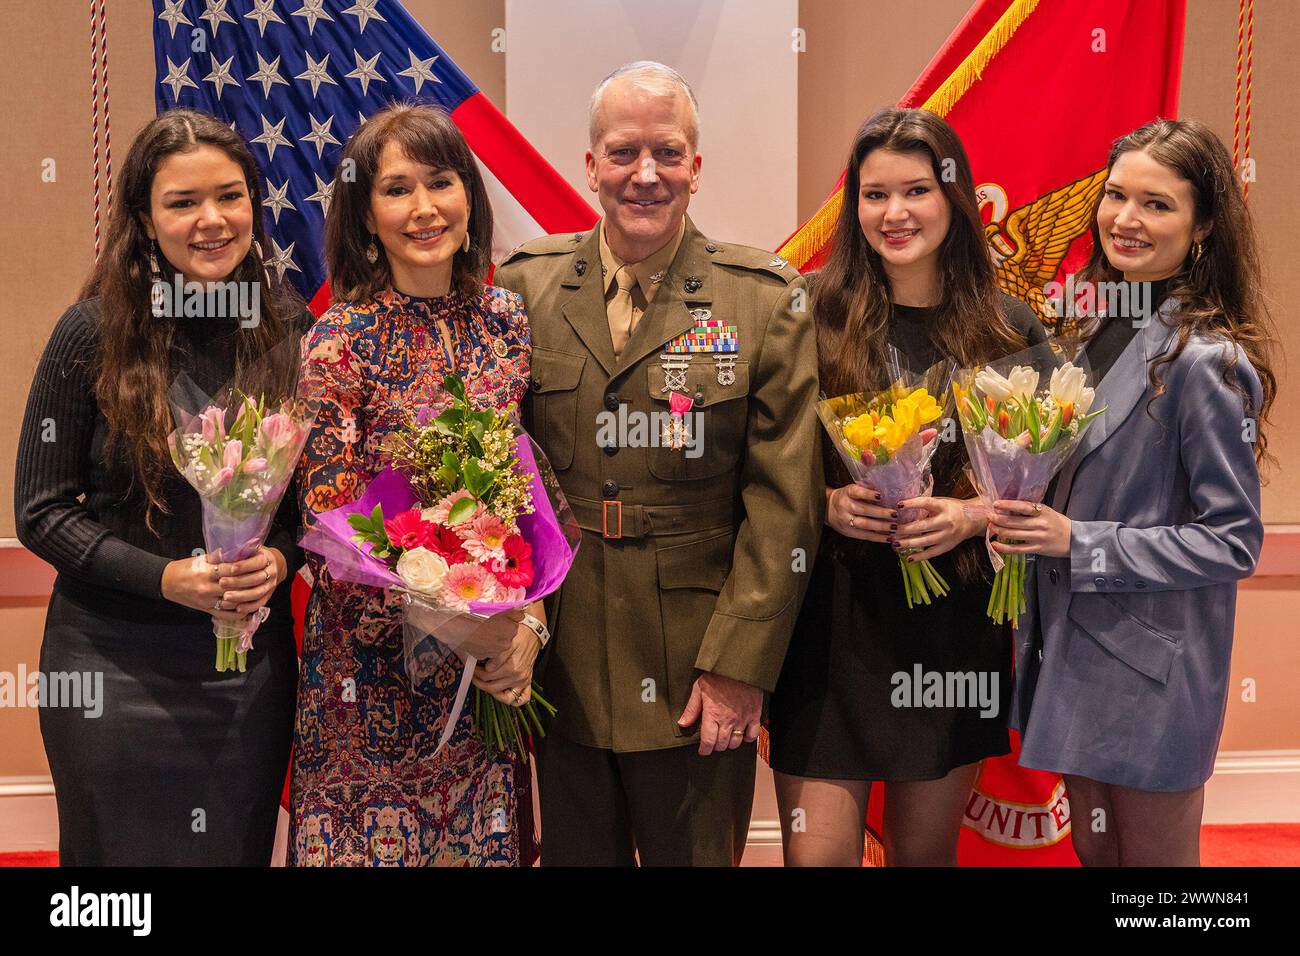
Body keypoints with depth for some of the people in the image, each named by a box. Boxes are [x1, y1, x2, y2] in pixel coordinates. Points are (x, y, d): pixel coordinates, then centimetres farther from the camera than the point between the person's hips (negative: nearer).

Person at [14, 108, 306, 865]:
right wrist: (164, 577, -18)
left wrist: (281, 558, -13)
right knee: (125, 849, 14)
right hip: (117, 663, -2)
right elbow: (41, 511, -6)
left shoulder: (289, 328, -2)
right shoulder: (94, 333, -9)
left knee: (239, 848, 18)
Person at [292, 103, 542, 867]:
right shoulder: (339, 342, -11)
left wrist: (527, 623, -8)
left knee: (488, 838, 15)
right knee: (378, 837, 9)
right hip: (377, 660, -3)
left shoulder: (507, 321, 1)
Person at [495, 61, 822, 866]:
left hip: (696, 679, -2)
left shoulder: (768, 300, -4)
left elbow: (785, 500, -6)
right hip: (559, 672, 2)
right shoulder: (526, 287, 3)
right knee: (575, 851, 17)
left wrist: (740, 664, -10)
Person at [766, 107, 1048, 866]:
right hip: (832, 618, -1)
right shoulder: (814, 317, -3)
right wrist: (826, 502, -16)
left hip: (956, 631, 2)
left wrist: (974, 515, -12)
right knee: (818, 853, 2)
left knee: (926, 851, 16)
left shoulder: (1010, 332, 1)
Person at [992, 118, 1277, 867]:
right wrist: (1030, 517, -3)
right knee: (1093, 852, 21)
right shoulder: (1096, 324, 6)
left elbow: (1234, 542, -17)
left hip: (1151, 668, -7)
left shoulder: (1206, 361, -18)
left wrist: (1077, 543, -21)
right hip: (1071, 643, 7)